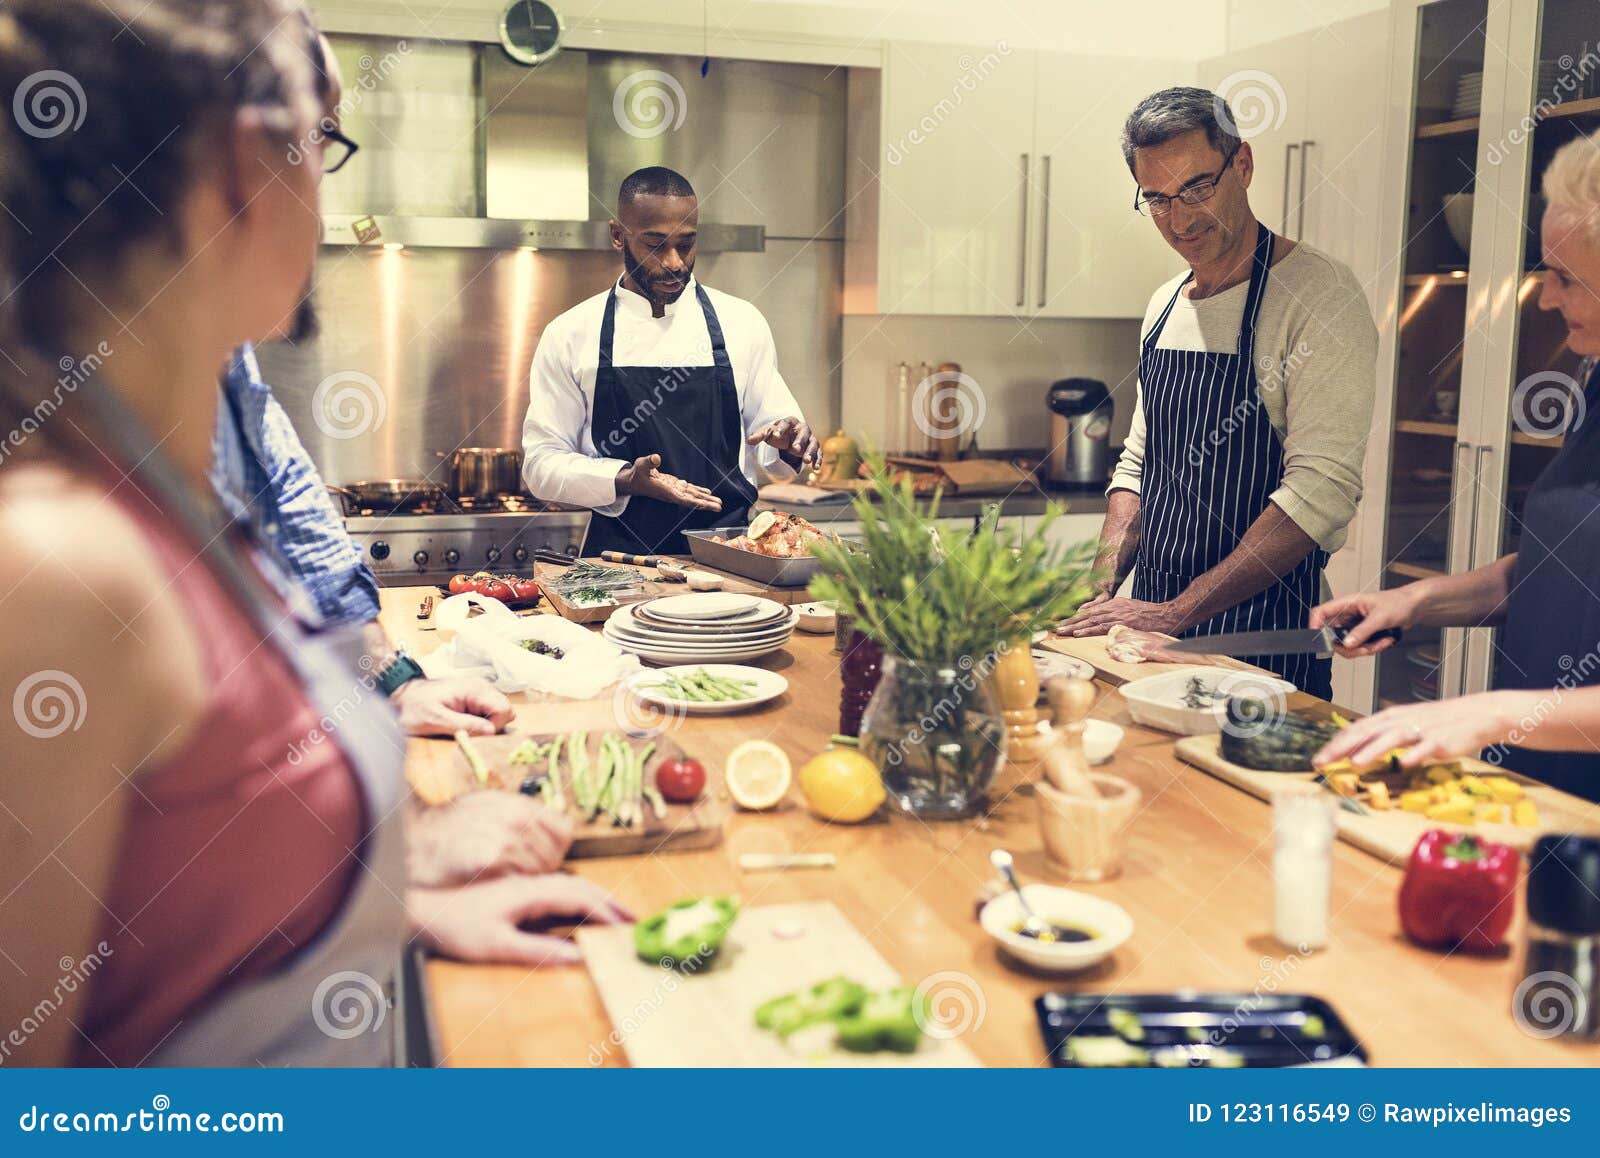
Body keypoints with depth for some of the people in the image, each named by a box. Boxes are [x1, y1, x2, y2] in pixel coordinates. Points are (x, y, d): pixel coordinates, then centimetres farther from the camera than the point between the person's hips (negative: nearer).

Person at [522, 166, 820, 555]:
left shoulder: (742, 322, 9)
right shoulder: (569, 335, 4)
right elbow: (542, 463, 4)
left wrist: (788, 443, -6)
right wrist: (625, 481, -13)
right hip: (619, 558, -1)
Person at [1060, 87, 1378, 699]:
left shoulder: (1319, 293, -13)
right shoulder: (1165, 306, 10)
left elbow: (1322, 491, -22)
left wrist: (1177, 612, -24)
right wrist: (1101, 588, 1)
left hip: (1261, 639, -6)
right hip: (1151, 617, 7)